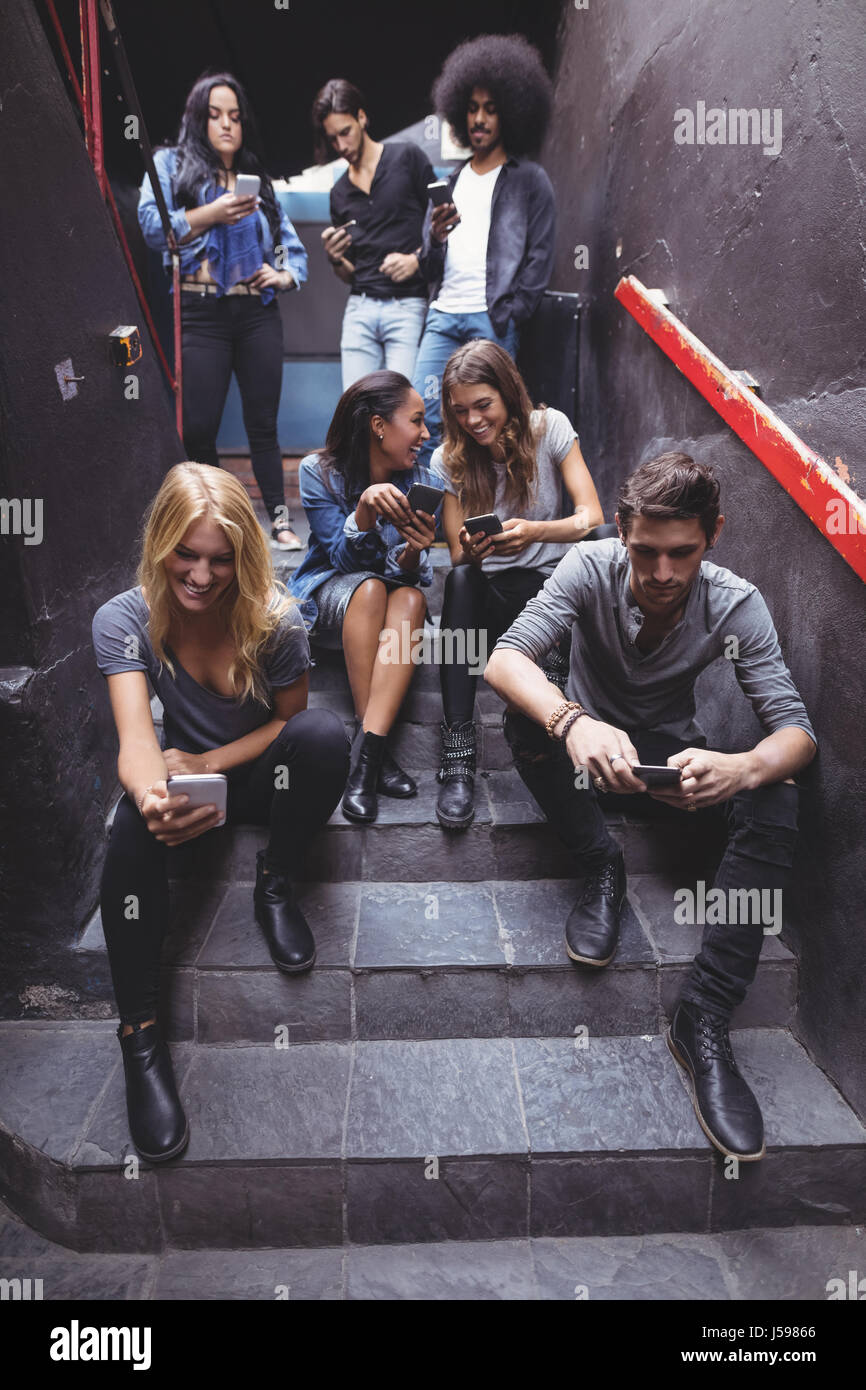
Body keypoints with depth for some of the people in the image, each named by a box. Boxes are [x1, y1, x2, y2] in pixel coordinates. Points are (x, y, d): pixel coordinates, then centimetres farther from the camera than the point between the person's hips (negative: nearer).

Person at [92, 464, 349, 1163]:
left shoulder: (276, 618, -17)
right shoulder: (124, 619, -17)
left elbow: (289, 718, -5)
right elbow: (135, 736, -29)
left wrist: (206, 763, -18)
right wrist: (153, 794, -53)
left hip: (262, 772, 0)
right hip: (187, 773, 0)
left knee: (324, 734, -33)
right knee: (134, 826, -34)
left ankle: (276, 887, -11)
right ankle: (141, 1032, -24)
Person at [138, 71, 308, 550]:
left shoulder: (258, 179, 21)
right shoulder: (170, 164, 10)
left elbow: (293, 245, 21)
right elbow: (150, 225, -4)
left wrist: (286, 275, 1)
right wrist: (211, 214, -11)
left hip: (258, 312, 3)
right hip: (200, 313, -3)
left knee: (263, 423, 1)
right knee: (197, 429, -6)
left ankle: (280, 520, 4)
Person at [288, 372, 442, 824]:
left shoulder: (424, 484, -8)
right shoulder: (319, 472, -13)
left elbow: (407, 573, -11)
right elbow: (344, 559, -15)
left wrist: (413, 552, -35)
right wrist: (365, 510, -34)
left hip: (394, 598, 2)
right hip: (329, 593, -2)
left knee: (411, 597, -32)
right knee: (369, 587, -34)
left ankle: (367, 752, -41)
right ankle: (377, 750, -34)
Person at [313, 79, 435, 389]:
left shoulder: (407, 158, 6)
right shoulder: (340, 193, 19)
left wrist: (417, 259, -13)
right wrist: (336, 259, 0)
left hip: (407, 305, -4)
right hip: (360, 308, 4)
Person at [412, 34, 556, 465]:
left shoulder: (530, 180, 8)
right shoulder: (452, 182, 22)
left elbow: (540, 258, 1)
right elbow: (430, 264, 20)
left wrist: (509, 315, -9)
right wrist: (435, 238, -3)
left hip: (493, 320, -4)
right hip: (443, 316, 5)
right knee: (425, 417, -4)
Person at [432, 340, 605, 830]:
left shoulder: (549, 427, -2)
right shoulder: (449, 460, 0)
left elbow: (592, 518, -11)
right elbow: (459, 559, -2)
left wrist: (535, 532, -32)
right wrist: (469, 552, -28)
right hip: (486, 592, 1)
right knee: (461, 581, -34)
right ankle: (458, 750, -40)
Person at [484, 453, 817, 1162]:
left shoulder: (735, 604, -19)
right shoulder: (592, 566, -21)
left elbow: (796, 728, -24)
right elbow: (505, 657, -33)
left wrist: (745, 766, -49)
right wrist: (572, 721, -55)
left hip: (674, 752, 1)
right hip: (591, 739, 0)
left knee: (777, 804, -28)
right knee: (527, 721, -33)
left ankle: (705, 1018, -27)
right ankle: (602, 868, -13)